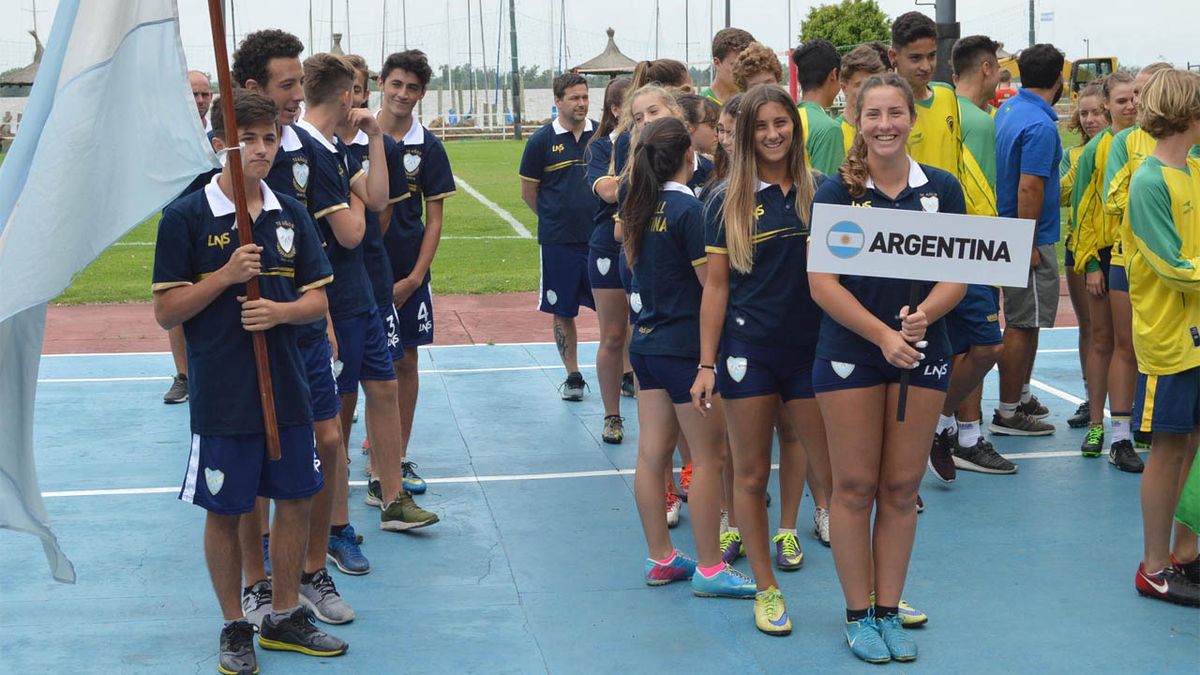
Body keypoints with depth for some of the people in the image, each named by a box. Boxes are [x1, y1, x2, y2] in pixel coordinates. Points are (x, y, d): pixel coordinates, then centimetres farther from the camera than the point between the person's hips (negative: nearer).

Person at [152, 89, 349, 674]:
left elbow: (318, 298, 8)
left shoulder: (292, 215, 5)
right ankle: (235, 628, 25)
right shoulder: (186, 217, -8)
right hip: (221, 396, -4)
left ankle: (285, 618, 29)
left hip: (287, 389, 4)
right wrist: (226, 275, -20)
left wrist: (279, 310, -13)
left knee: (295, 500, 12)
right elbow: (166, 312, -8)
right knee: (224, 512, 7)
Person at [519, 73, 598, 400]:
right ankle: (573, 376, 20)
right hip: (558, 241, -1)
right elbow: (528, 192, 6)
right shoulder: (542, 140, -2)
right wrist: (556, 220, 7)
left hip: (600, 238, 1)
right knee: (562, 312, 7)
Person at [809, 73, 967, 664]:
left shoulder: (942, 189, 3)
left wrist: (924, 315, -20)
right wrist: (882, 333, -20)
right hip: (850, 352, -2)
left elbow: (956, 276, 1)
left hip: (922, 350, 2)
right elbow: (822, 283, -10)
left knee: (902, 487, 8)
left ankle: (889, 611, 21)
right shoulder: (837, 191, -4)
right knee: (855, 486, 4)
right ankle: (858, 615, 16)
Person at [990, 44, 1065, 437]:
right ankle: (1007, 414, 4)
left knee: (1025, 321, 20)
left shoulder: (1008, 110, 9)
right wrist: (1028, 246, -21)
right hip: (1031, 239, -9)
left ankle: (1021, 396, 31)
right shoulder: (1041, 125, -20)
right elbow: (1029, 188, -24)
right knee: (1022, 325, -2)